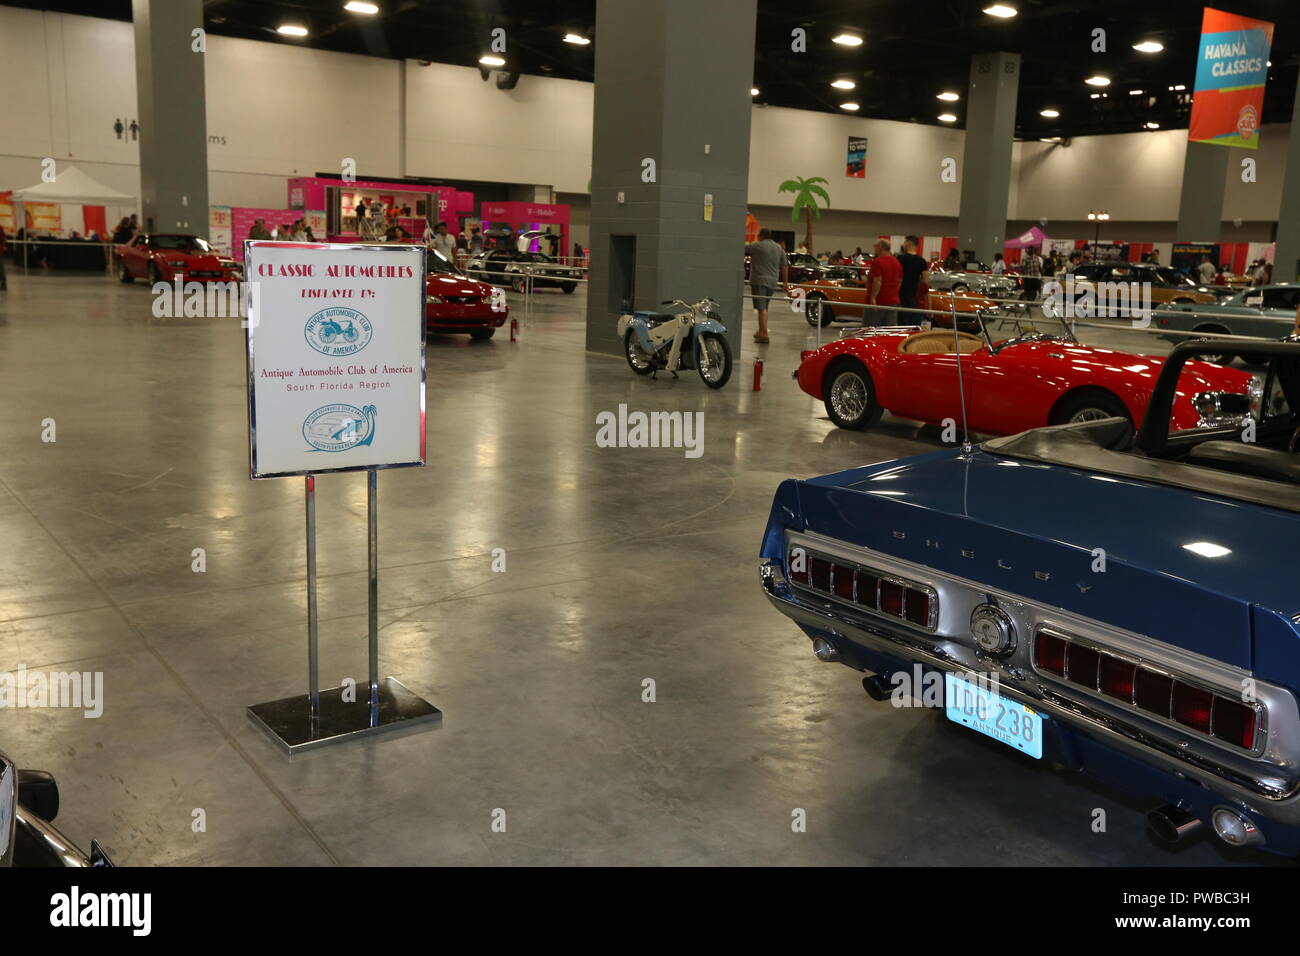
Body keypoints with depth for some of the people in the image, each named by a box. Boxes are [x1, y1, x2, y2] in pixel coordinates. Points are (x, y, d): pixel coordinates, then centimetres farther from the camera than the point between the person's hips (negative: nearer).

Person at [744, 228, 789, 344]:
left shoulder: (757, 246, -6)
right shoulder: (779, 249, 14)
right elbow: (785, 266, 17)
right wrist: (785, 282, 23)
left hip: (759, 281, -7)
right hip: (772, 282, 7)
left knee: (761, 308, -9)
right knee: (764, 308, 18)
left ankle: (764, 335, -14)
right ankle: (761, 332, 27)